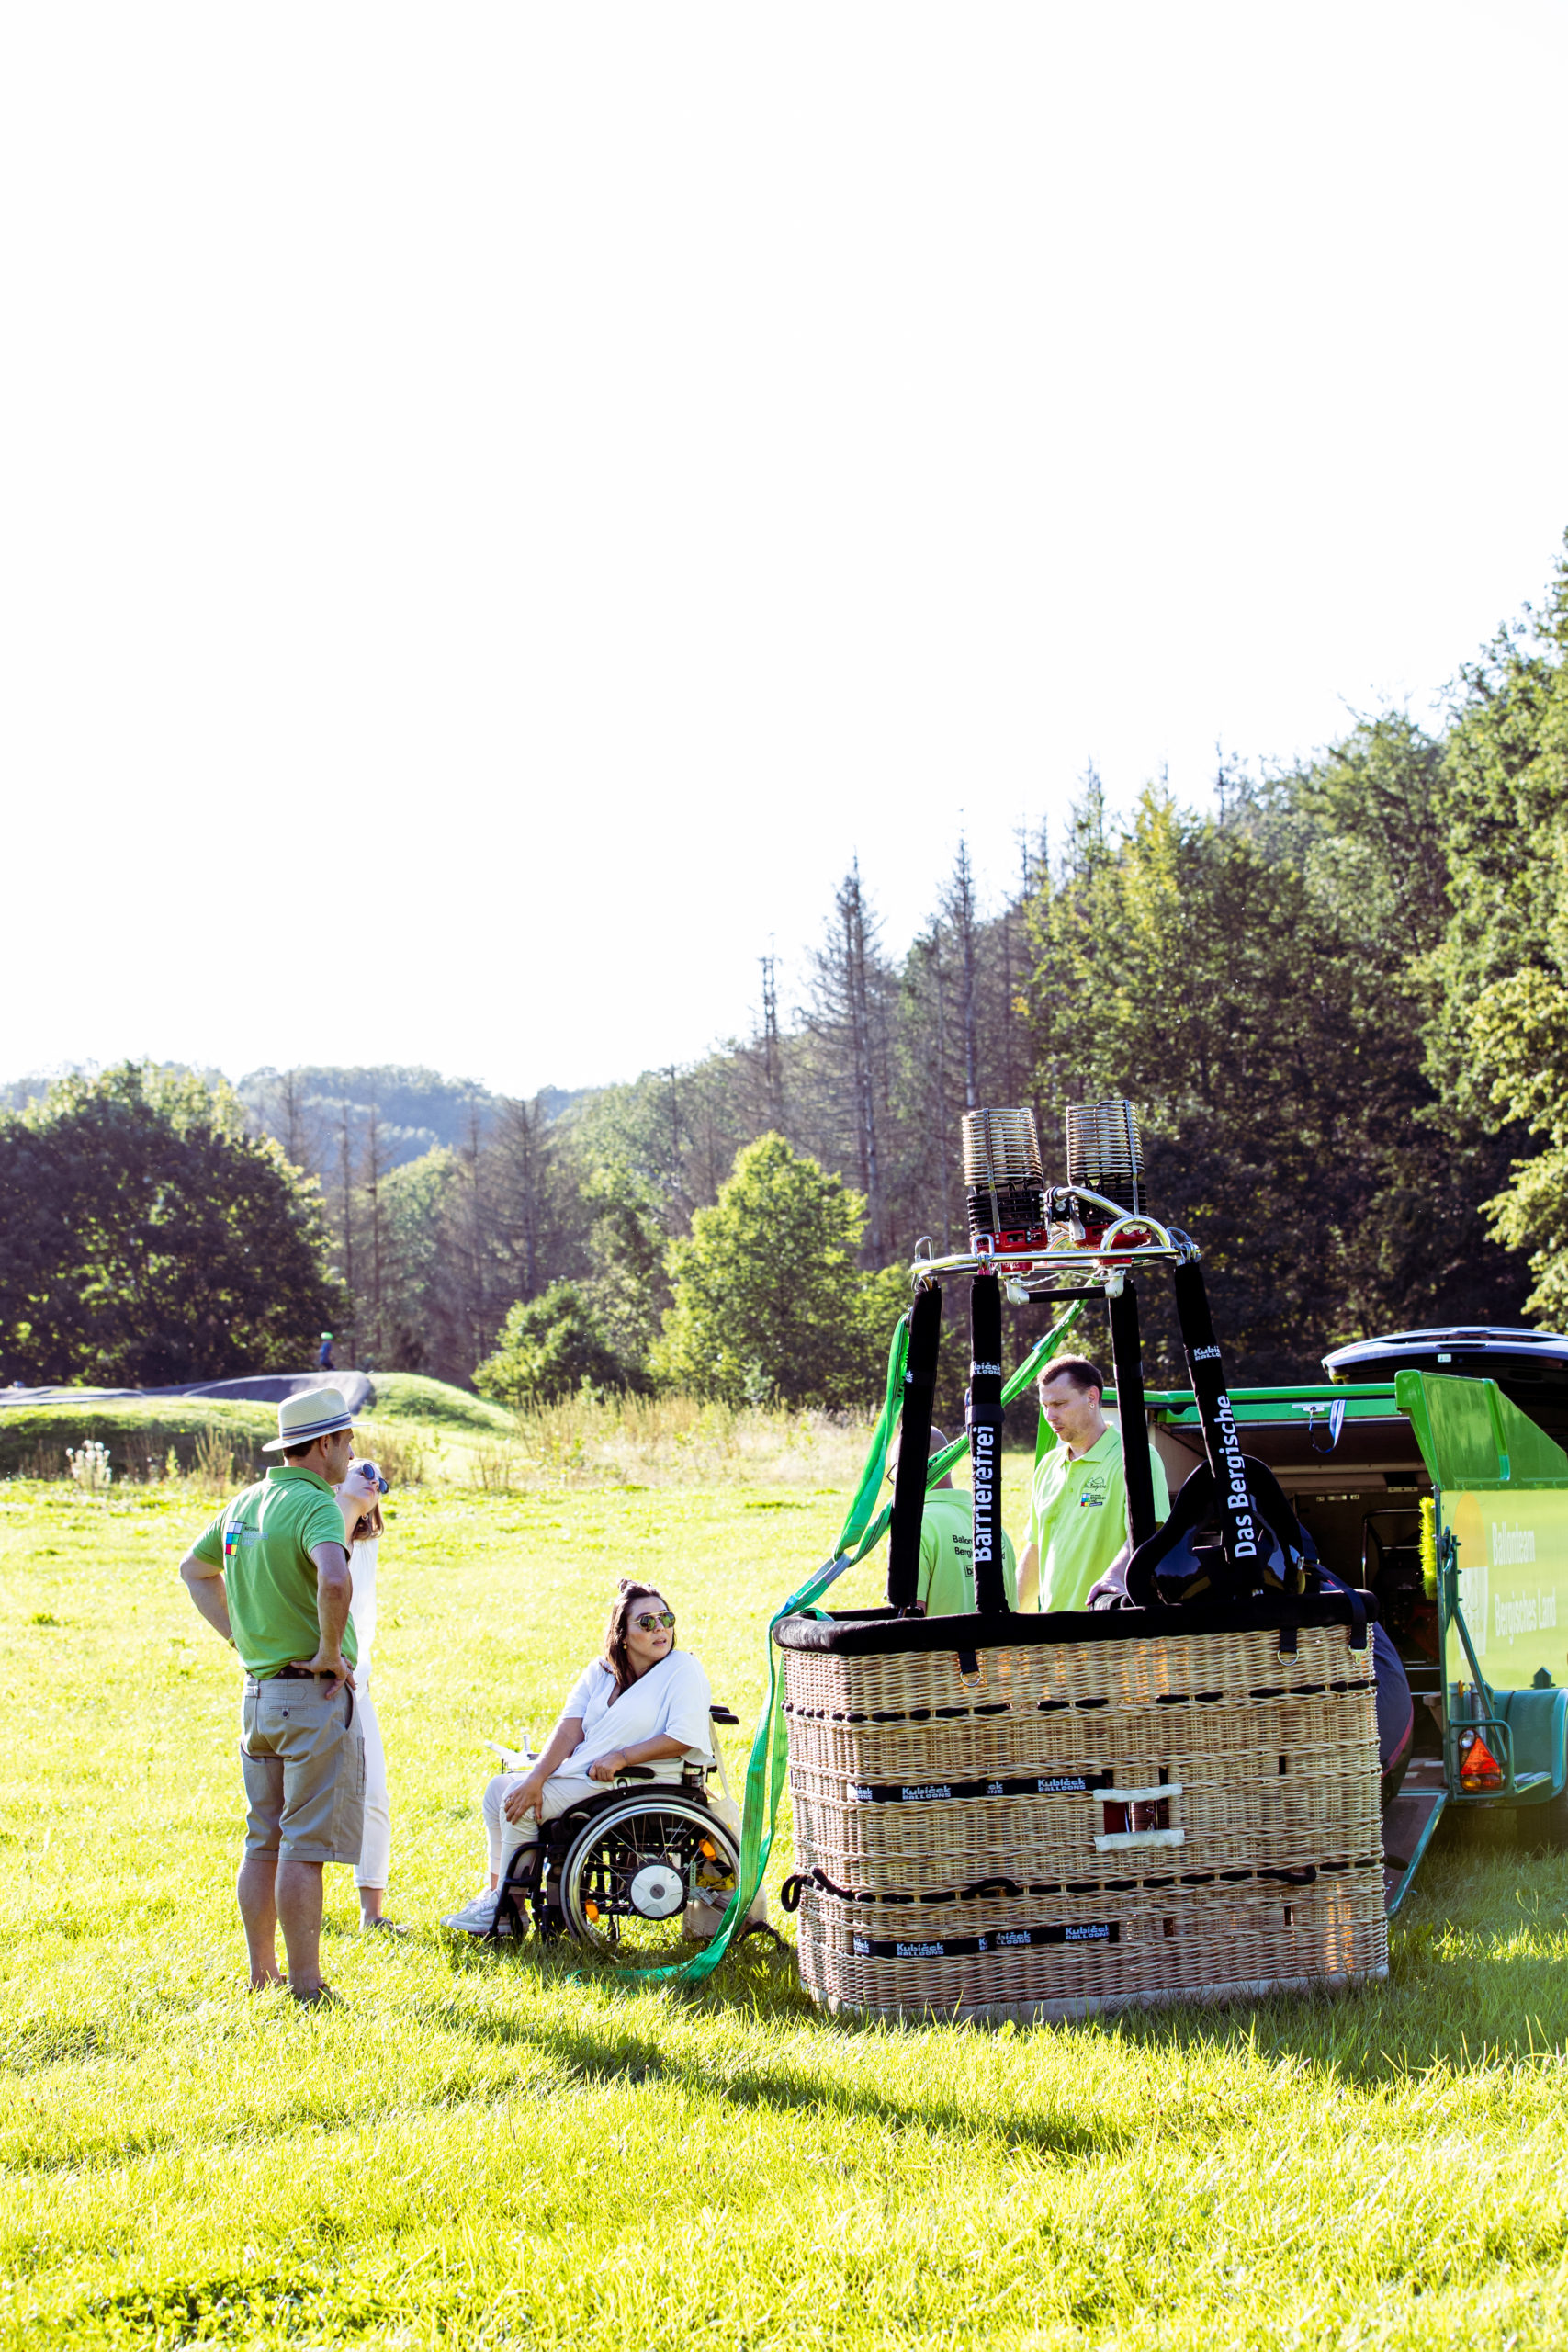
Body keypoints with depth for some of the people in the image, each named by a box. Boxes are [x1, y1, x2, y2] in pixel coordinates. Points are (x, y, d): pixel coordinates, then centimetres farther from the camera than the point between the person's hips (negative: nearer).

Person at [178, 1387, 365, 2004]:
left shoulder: (245, 1504, 10)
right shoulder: (315, 1504, -16)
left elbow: (194, 1568, 26)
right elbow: (334, 1580, -36)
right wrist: (330, 1652, -20)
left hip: (257, 1692, 8)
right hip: (314, 1697, -8)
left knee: (263, 1842, 15)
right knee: (305, 1846, -4)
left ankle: (262, 1972, 22)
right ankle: (307, 1986, -1)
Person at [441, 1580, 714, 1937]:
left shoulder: (683, 1670, -8)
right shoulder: (600, 1671, 11)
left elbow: (683, 1738, -18)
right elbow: (569, 1732, 2)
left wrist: (621, 1757, -22)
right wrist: (536, 1778, -14)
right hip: (582, 1773, 8)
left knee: (517, 1800, -17)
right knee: (500, 1787, 3)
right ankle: (495, 1890, 13)